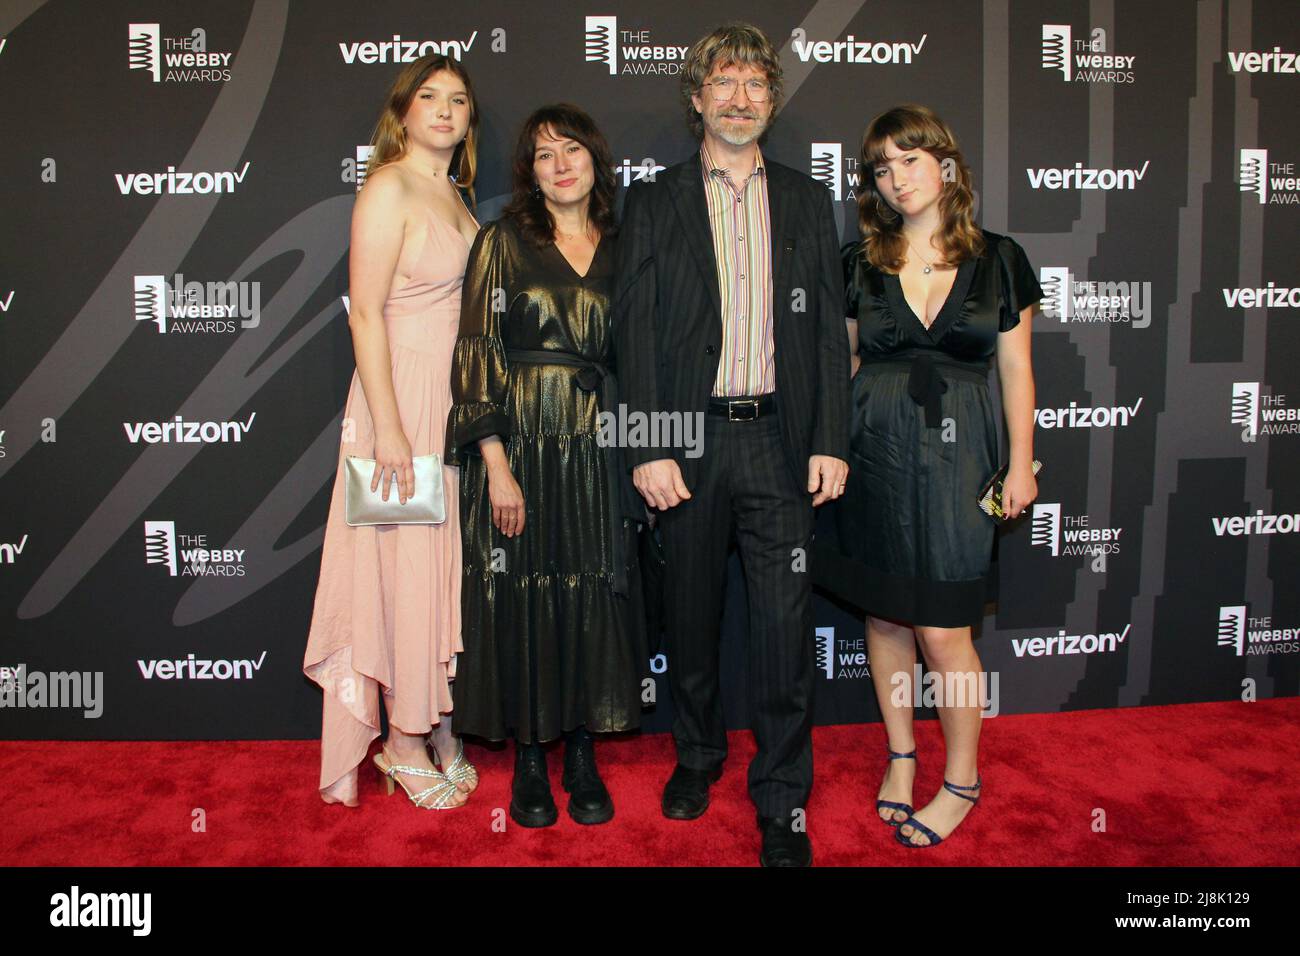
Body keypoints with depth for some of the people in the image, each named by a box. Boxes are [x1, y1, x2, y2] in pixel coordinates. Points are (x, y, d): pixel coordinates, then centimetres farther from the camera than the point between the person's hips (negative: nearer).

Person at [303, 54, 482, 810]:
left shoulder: (455, 195, 16)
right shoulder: (390, 187, -8)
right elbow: (366, 313, -14)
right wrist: (389, 427, -19)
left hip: (459, 395, 8)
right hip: (406, 390, -7)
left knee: (447, 559, 11)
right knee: (405, 563, 0)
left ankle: (440, 728, 24)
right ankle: (404, 742, 15)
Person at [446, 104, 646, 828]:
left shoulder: (618, 250, 11)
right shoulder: (503, 242, 1)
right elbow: (478, 353, -6)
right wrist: (496, 464, -14)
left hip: (597, 454, 3)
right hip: (521, 449, -3)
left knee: (595, 597, 6)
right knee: (523, 597, 3)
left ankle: (583, 755, 22)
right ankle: (530, 760, 20)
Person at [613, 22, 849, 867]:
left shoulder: (807, 201, 11)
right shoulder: (655, 204, 6)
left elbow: (829, 328, 8)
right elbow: (637, 331, 0)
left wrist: (832, 441, -1)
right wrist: (648, 448, -9)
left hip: (780, 438, 1)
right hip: (689, 439, 0)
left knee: (785, 623, 1)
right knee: (692, 613, 12)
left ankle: (783, 804, 16)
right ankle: (697, 755, 35)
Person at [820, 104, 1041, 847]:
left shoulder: (998, 258, 3)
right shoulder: (861, 263, 6)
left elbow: (1016, 371, 5)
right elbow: (845, 363, 10)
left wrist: (1022, 464, 2)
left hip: (956, 457, -2)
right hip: (875, 451, 2)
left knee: (944, 630, -2)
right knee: (886, 617, 9)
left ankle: (963, 779, 19)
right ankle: (901, 756, 30)